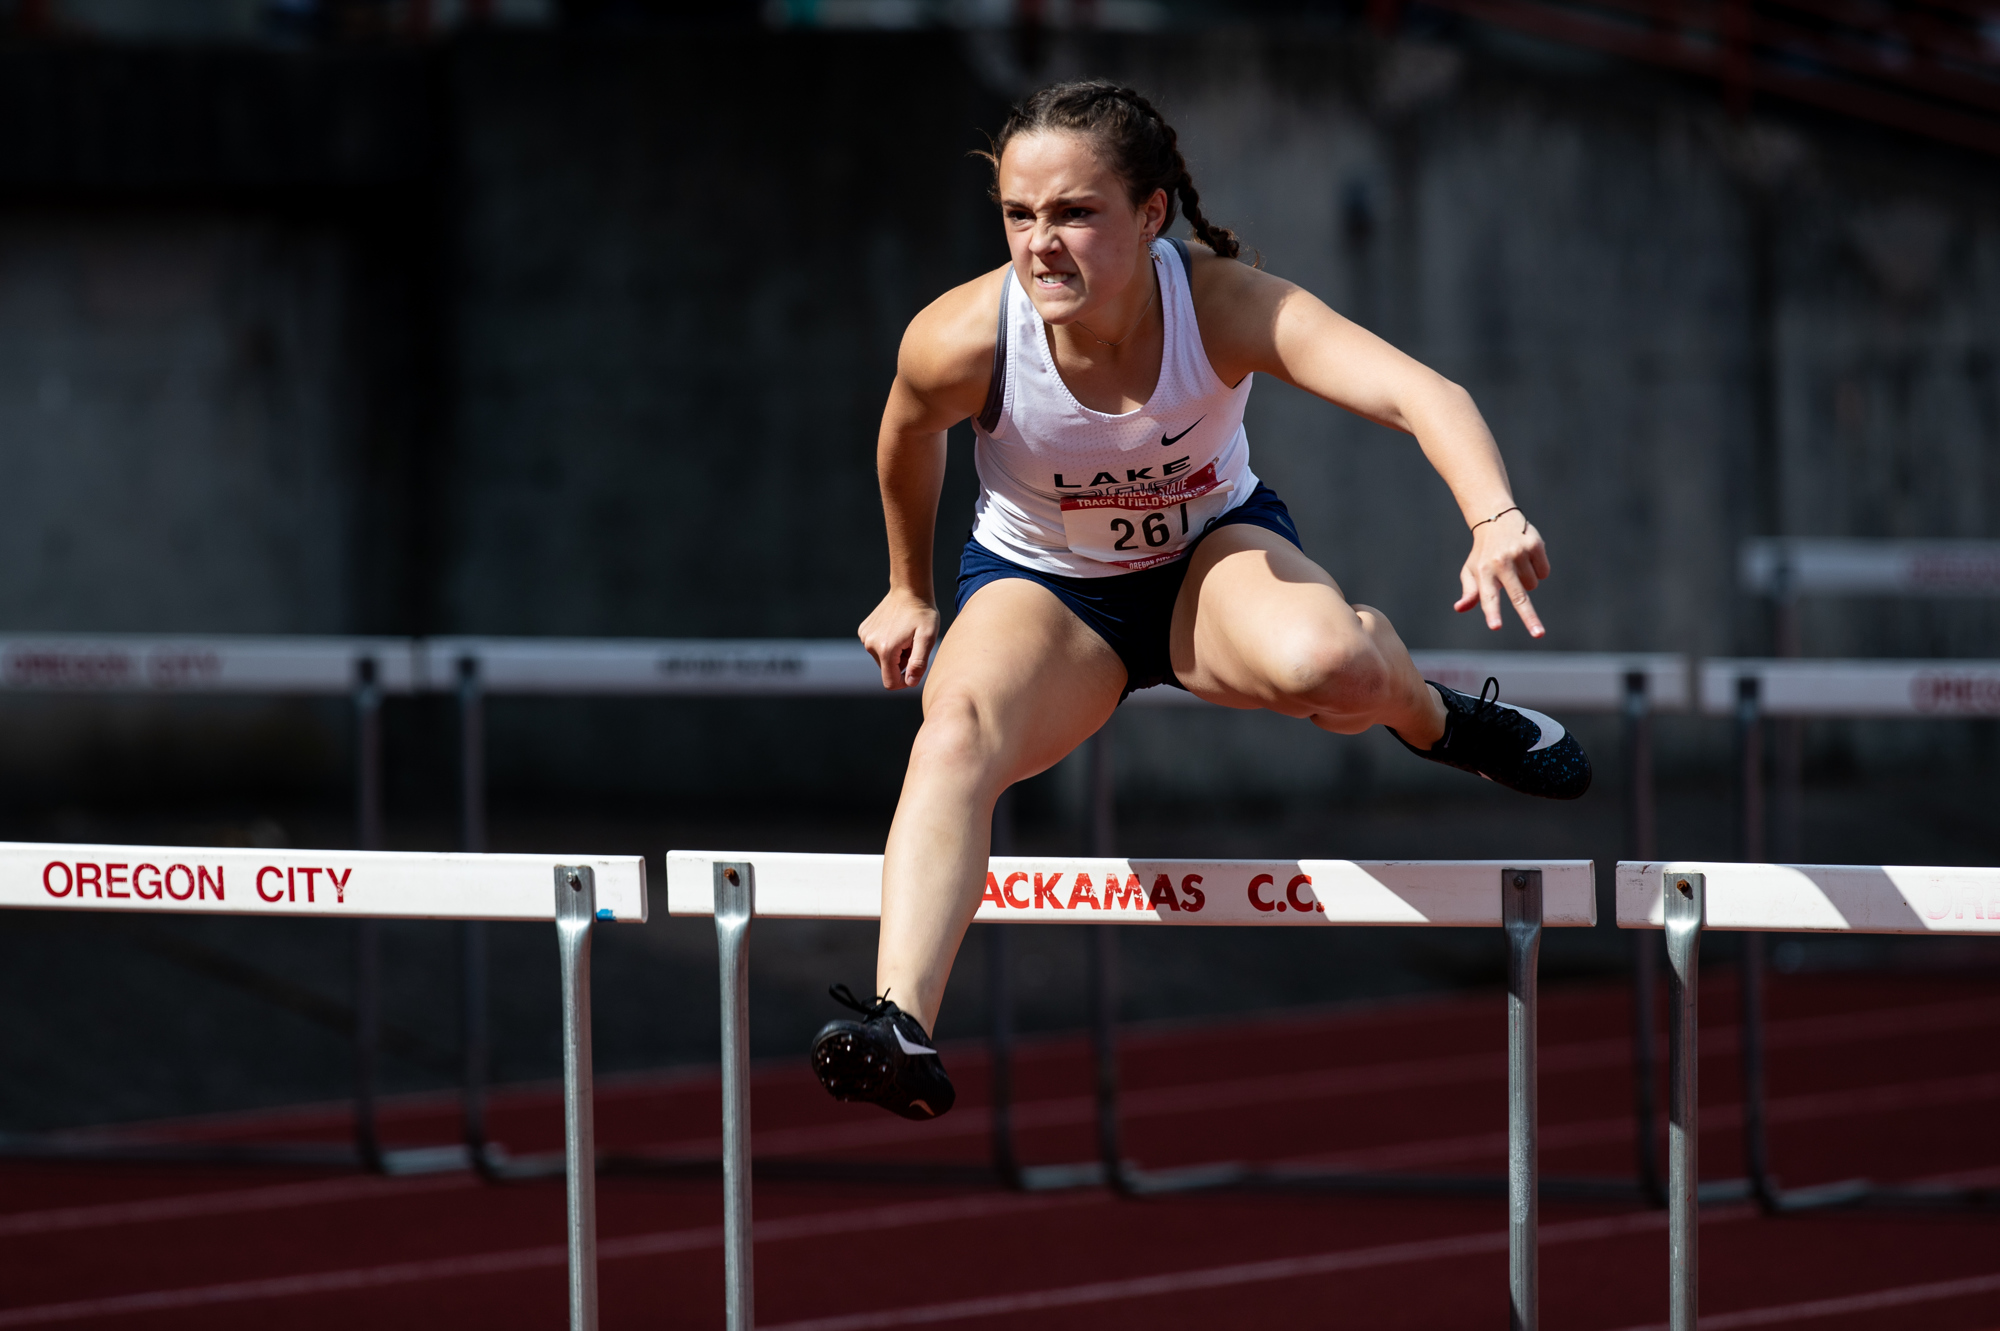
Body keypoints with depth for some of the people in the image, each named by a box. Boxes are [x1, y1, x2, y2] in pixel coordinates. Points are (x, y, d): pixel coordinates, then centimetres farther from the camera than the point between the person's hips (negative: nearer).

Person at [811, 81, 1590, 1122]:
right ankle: (900, 1027, -49)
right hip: (1040, 587, 0)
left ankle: (1430, 716, 3)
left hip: (1214, 554, 0)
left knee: (1324, 663, -35)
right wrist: (908, 591, 15)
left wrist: (1496, 518, -63)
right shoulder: (962, 342, -26)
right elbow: (909, 432, 0)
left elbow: (1421, 393, -43)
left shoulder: (1226, 308, -30)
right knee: (956, 730, -34)